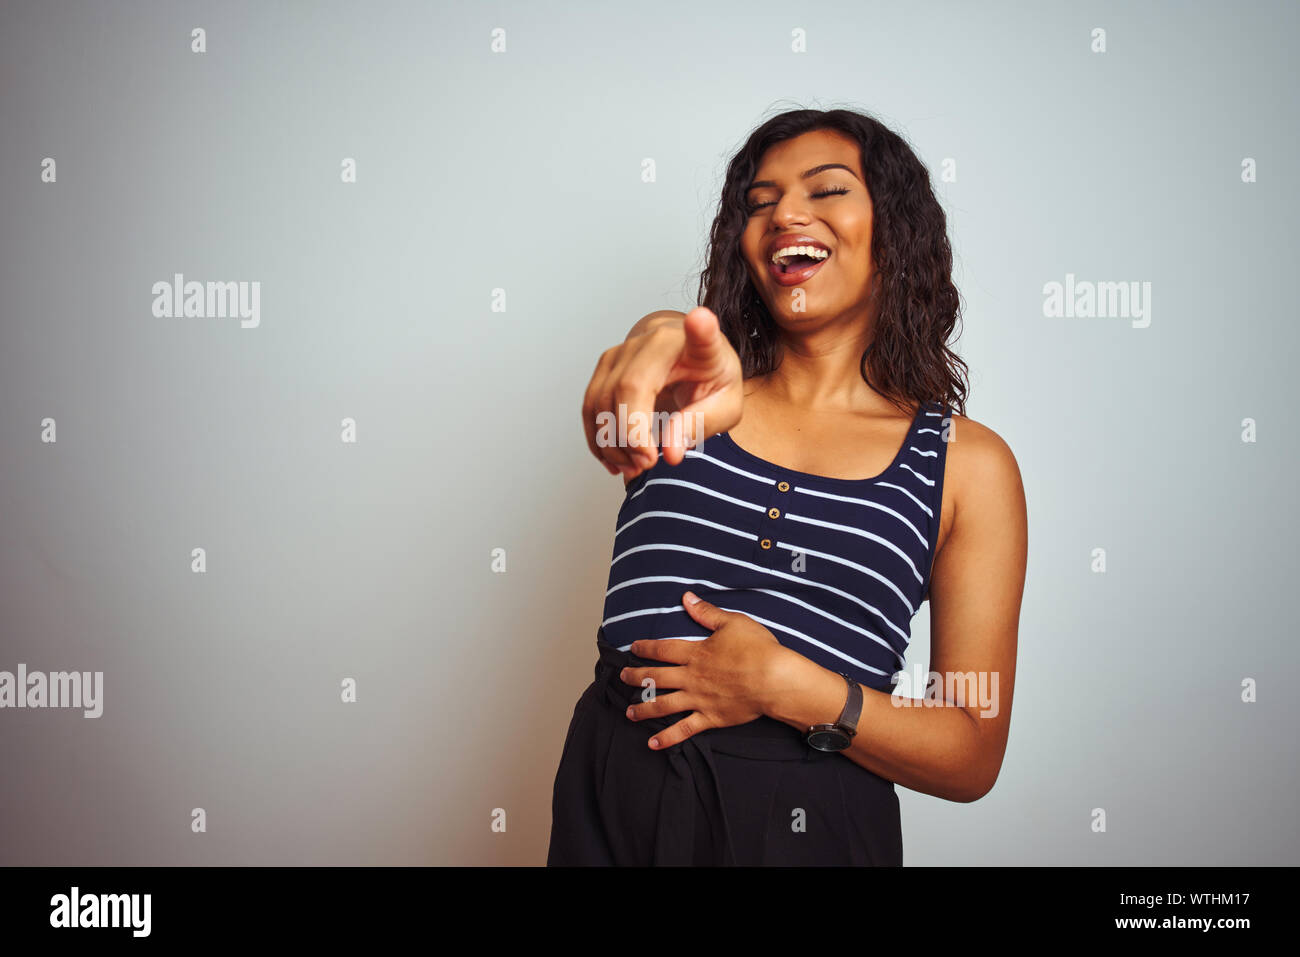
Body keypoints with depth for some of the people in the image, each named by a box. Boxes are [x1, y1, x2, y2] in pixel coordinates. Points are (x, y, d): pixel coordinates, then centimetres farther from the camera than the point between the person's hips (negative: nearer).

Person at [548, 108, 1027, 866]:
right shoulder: (697, 388, 3)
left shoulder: (968, 465, -2)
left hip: (813, 825, -1)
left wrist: (790, 688, -17)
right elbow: (616, 434, -22)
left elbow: (974, 759, -3)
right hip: (612, 808, 2)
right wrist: (658, 350, -43)